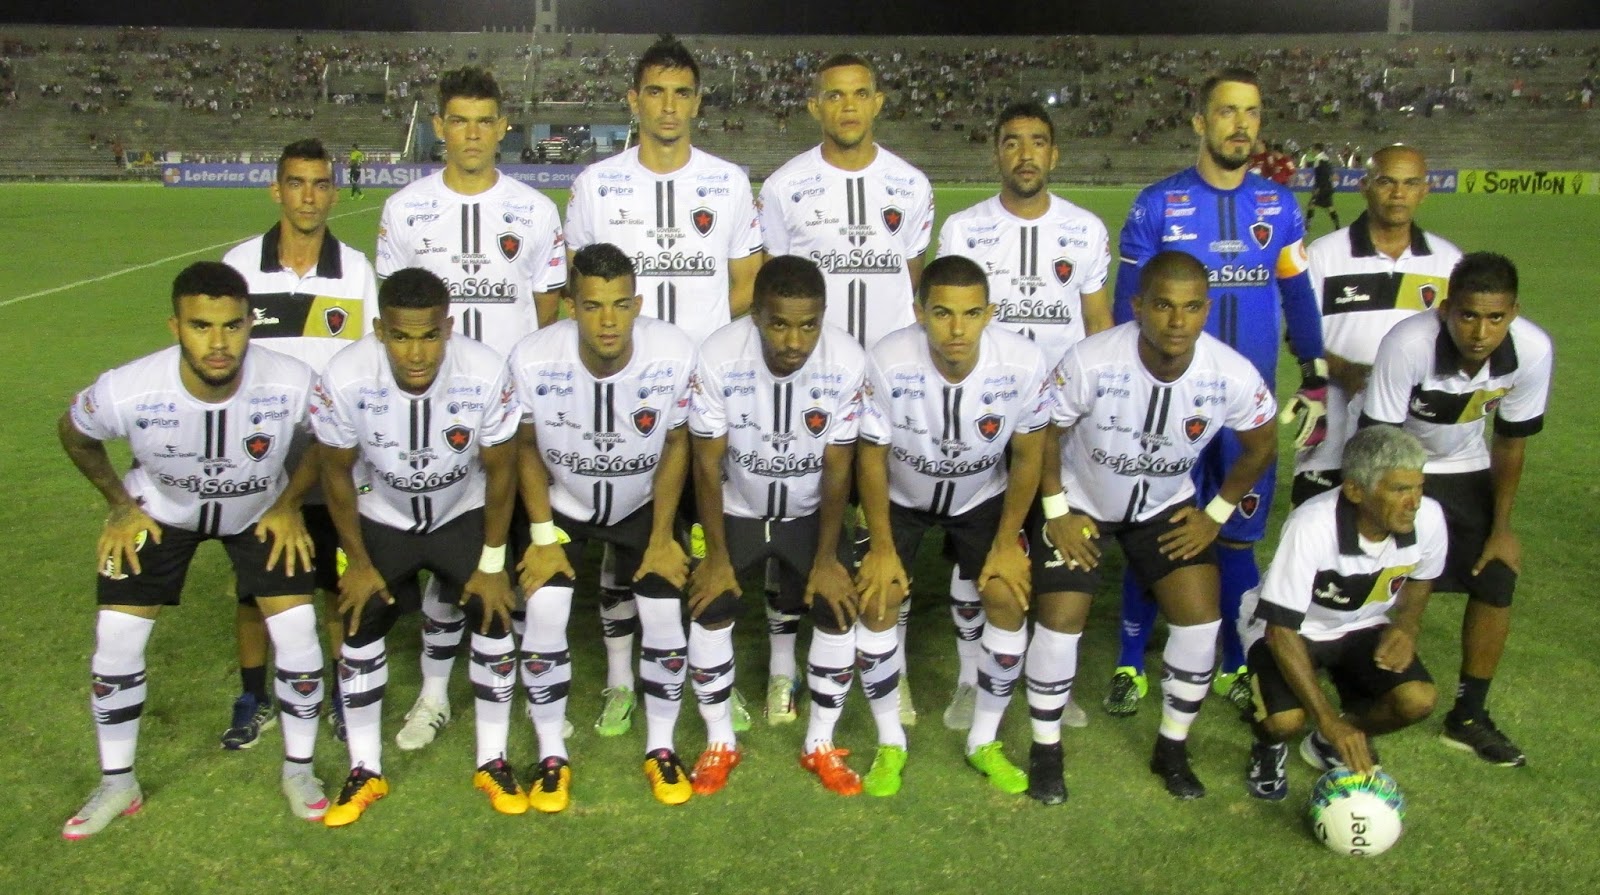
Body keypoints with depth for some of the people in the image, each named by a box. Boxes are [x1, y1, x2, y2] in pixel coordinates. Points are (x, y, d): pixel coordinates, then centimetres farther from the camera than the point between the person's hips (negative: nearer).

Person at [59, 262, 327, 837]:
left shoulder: (291, 385, -35)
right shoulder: (127, 391, -34)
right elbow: (74, 433, -8)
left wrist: (289, 504, -8)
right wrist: (121, 506, -5)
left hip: (260, 512, 0)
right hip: (160, 511, 1)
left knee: (297, 631, -9)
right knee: (116, 637, -3)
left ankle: (299, 770, 15)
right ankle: (117, 786, 21)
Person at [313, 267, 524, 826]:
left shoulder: (485, 373, -31)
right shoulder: (345, 379, -30)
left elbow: (499, 469, -15)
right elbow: (337, 472, -12)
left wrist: (492, 563, -9)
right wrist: (358, 562, -6)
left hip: (463, 514, 0)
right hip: (381, 518, 1)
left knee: (494, 619, -7)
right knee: (361, 629, -1)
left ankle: (492, 761, 11)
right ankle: (365, 772, 18)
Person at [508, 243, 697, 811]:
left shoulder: (675, 354, -28)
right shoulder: (534, 360, -29)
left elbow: (676, 444, -10)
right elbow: (527, 446, -9)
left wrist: (662, 537, -6)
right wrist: (543, 536, -9)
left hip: (642, 504, 1)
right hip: (562, 505, 0)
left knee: (665, 620, -8)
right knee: (544, 616, -12)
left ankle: (661, 748, 17)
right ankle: (552, 756, 11)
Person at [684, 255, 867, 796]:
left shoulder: (847, 362, -25)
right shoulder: (718, 357, -27)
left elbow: (837, 469, -15)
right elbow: (708, 461, -16)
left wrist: (826, 558, -12)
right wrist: (716, 554, -14)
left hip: (810, 512, 1)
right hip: (736, 509, 0)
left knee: (839, 611, -11)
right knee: (710, 611, -13)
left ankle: (821, 744, 11)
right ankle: (719, 741, 11)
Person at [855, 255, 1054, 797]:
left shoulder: (1025, 364, -29)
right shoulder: (888, 362, -33)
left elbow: (1028, 457, -12)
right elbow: (872, 457, -17)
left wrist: (1007, 543, -10)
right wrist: (882, 547, -12)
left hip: (982, 496, 1)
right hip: (900, 495, -1)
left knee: (1008, 597, -13)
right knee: (877, 599, -14)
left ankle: (984, 742, 10)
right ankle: (890, 743, 9)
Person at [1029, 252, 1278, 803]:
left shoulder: (1232, 376, -24)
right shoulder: (1091, 362, -32)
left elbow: (1261, 445, -3)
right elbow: (1046, 433, -14)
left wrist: (1217, 515, -3)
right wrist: (1056, 513, -12)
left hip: (1167, 506, 3)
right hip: (1080, 502, -2)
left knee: (1201, 618, -6)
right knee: (1062, 620, -10)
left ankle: (1172, 749, 17)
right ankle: (1046, 751, 13)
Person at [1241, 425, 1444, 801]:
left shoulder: (1428, 518, -19)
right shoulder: (1311, 526, -34)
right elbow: (1281, 629, -29)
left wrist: (1406, 625, -14)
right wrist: (1328, 718, -33)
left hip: (1362, 627, 5)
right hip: (1290, 628, -4)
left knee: (1418, 700, -22)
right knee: (1285, 720, -29)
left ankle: (1328, 744, 10)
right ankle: (1270, 746, 12)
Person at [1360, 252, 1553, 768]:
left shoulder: (1533, 351, -23)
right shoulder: (1407, 344, -36)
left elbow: (1512, 440, -7)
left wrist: (1501, 527, -1)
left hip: (1465, 469, 4)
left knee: (1499, 575, -1)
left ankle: (1469, 717, 17)